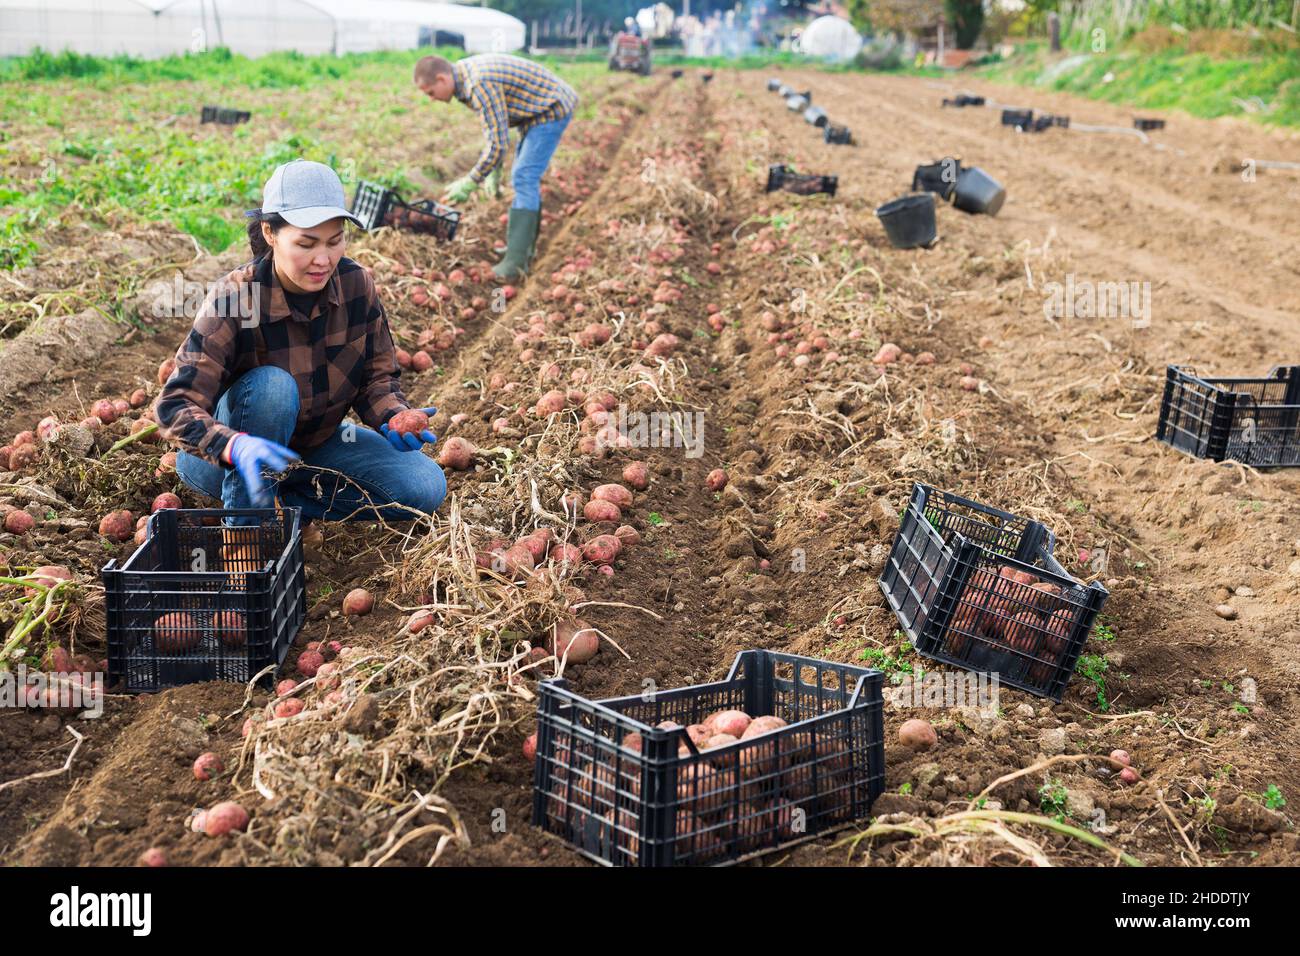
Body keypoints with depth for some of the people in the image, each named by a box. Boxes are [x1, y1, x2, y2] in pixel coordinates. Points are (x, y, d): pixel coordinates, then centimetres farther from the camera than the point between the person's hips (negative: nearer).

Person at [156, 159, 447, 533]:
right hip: (224, 459, -4)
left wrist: (394, 418, -26)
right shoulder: (234, 298, -26)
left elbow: (377, 375, -2)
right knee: (272, 385, -36)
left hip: (316, 441, 5)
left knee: (425, 487, -12)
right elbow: (174, 406, -32)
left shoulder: (356, 284, -14)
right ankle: (244, 526, -20)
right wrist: (236, 447, -52)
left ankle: (280, 498, -3)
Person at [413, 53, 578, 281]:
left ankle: (516, 262, -19)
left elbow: (498, 143, -27)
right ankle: (523, 248, 22)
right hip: (545, 108, 10)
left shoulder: (481, 84, -28)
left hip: (552, 110, -10)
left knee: (524, 179, -15)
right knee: (526, 179, 15)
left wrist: (470, 184, -18)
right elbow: (494, 125, 15)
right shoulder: (467, 72, 4)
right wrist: (494, 171, 13)